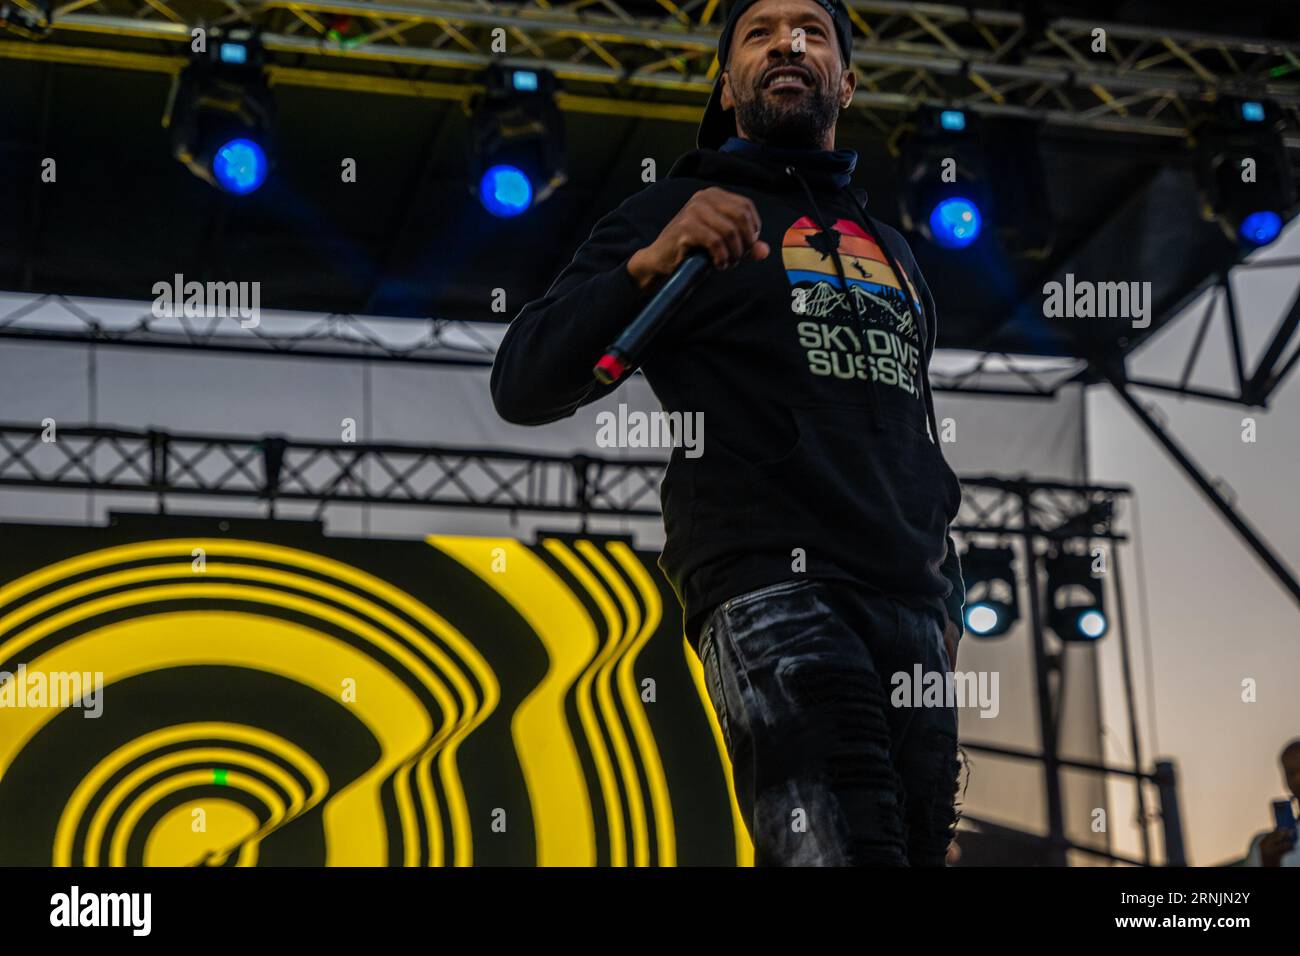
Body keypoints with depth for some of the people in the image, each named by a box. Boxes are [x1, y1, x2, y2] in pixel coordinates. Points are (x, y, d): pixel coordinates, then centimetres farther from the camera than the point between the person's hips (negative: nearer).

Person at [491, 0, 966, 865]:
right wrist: (648, 265, -16)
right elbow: (523, 386, -1)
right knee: (845, 848, -26)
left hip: (909, 607, 6)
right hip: (767, 579, -6)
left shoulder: (894, 251, 27)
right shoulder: (672, 212, 10)